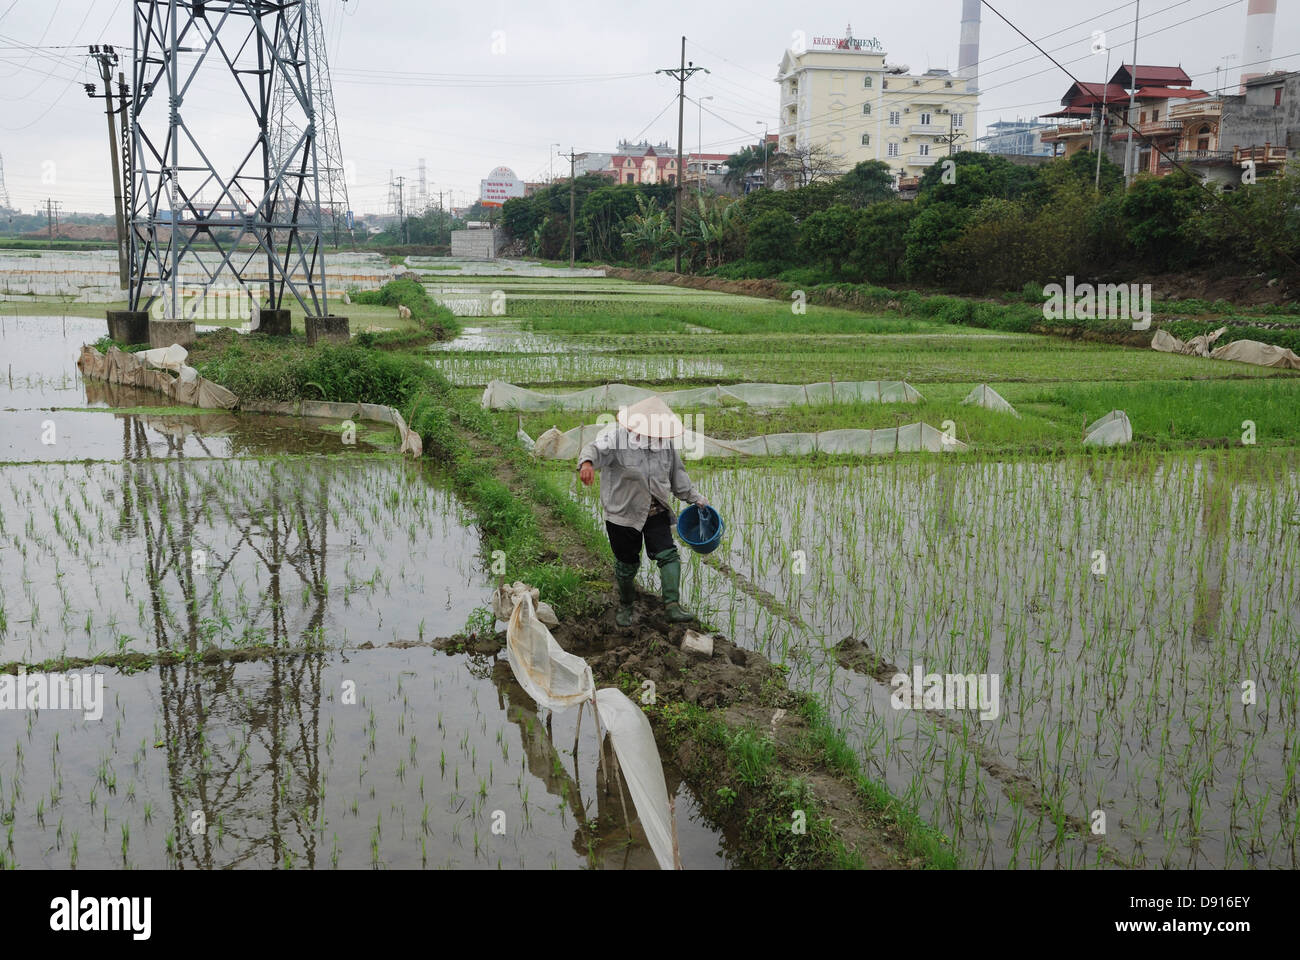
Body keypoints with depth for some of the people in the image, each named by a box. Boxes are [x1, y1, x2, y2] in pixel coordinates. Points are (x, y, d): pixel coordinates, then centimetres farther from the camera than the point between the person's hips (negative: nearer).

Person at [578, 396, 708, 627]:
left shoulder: (667, 444, 1)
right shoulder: (616, 439, -16)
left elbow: (677, 474, 15)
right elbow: (595, 449, -34)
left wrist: (695, 498, 16)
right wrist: (587, 463, -57)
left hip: (657, 512, 4)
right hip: (623, 514, -4)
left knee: (668, 555, -13)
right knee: (627, 564, 9)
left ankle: (673, 606, -16)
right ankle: (625, 606, 32)